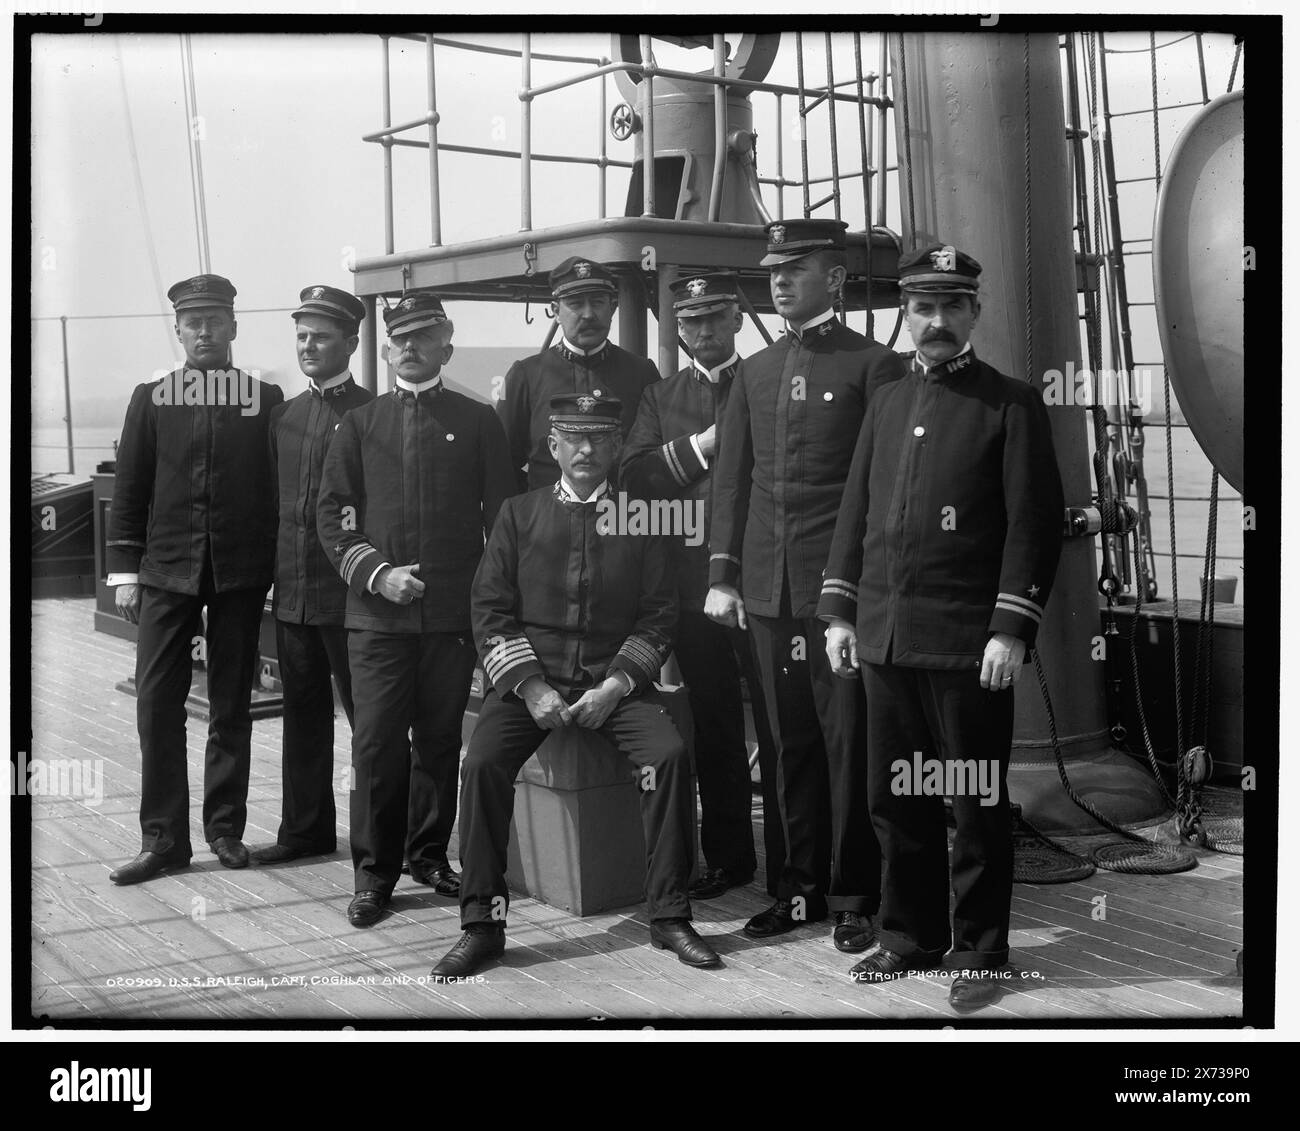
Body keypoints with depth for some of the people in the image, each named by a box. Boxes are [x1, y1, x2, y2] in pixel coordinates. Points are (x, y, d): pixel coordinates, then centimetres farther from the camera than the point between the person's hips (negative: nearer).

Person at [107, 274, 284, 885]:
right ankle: (163, 837, 6)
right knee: (157, 700, -2)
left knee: (232, 703, 7)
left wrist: (277, 567, 0)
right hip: (167, 568, 1)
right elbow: (129, 488, 6)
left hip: (241, 572, 0)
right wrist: (124, 569, 1)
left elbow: (280, 486, 4)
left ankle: (225, 827, 18)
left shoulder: (266, 399, 3)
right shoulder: (151, 398, 6)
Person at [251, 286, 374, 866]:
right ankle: (304, 829, 25)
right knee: (303, 712, 14)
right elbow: (275, 501, 18)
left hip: (349, 591, -6)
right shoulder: (283, 416, 13)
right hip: (291, 591, 7)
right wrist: (268, 575, 13)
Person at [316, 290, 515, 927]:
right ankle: (375, 872, 8)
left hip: (454, 611, 0)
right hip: (376, 612, 0)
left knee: (440, 739, 7)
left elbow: (501, 515, 7)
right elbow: (331, 515, 7)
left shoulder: (477, 422, 8)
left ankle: (430, 854, 23)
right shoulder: (359, 424, 10)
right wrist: (376, 573, -7)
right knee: (377, 742, -2)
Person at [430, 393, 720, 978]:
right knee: (483, 763, -25)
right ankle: (482, 924, -13)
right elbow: (491, 610, 3)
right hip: (530, 675, 0)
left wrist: (616, 686, -11)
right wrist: (531, 688, -10)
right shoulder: (519, 513, 9)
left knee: (670, 754, -25)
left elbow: (658, 616, 4)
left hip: (614, 679, 0)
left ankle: (669, 914, -12)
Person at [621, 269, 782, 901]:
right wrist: (703, 445, -8)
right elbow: (636, 477, 1)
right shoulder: (659, 398, 15)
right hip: (693, 584, 3)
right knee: (713, 730, 11)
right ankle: (728, 857, 23)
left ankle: (791, 873, 2)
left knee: (779, 729, -4)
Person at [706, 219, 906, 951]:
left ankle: (854, 894, 12)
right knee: (793, 744, 12)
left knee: (849, 744, 1)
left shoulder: (874, 366, -3)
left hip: (841, 588, -5)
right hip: (769, 589, 5)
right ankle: (804, 885, 22)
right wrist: (723, 574, 8)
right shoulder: (756, 372, 14)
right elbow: (732, 479, 15)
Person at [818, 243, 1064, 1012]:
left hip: (970, 642, -5)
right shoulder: (887, 403, 15)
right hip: (885, 637, 5)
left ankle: (980, 952, 15)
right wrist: (839, 611, 9)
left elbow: (1036, 522, -8)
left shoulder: (1013, 404, -2)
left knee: (976, 804, 3)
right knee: (896, 800, 12)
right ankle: (910, 934, 26)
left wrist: (1011, 628, -15)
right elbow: (856, 511, 16)